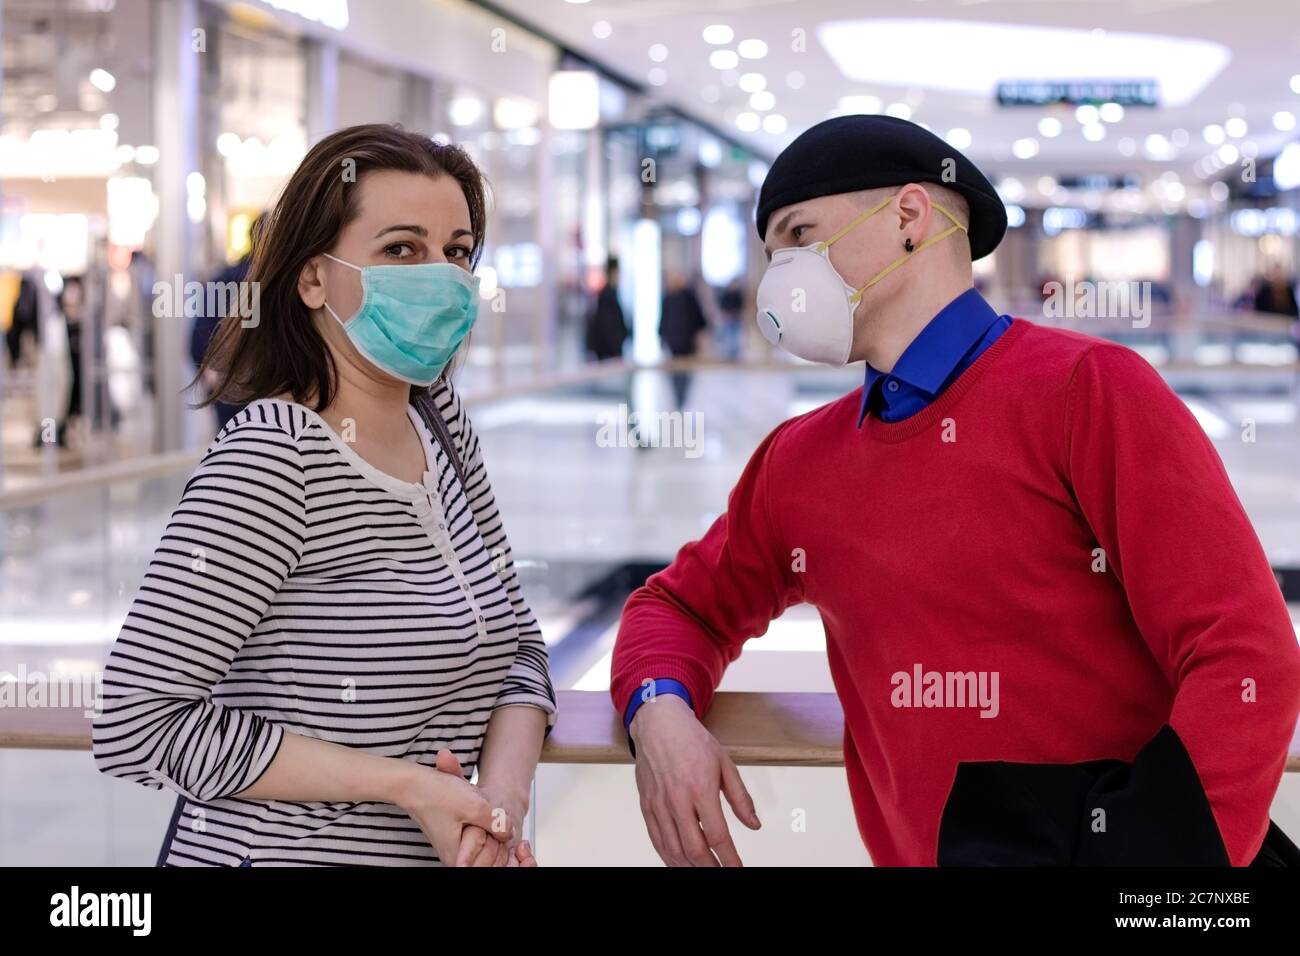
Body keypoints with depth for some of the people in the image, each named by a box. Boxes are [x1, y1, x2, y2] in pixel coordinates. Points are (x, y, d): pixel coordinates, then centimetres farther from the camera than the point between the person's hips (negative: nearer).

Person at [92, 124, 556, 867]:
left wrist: (504, 793, -12)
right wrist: (404, 783, -20)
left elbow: (516, 636, 7)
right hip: (281, 850, -6)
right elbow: (136, 728, -22)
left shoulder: (438, 416, 2)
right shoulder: (271, 458, -19)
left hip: (432, 849, 6)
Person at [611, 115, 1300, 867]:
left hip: (1110, 839, -5)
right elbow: (685, 604, 27)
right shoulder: (797, 464, 14)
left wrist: (1158, 852, -19)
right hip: (920, 847, 5)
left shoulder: (1088, 389, -2)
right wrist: (659, 709, 5)